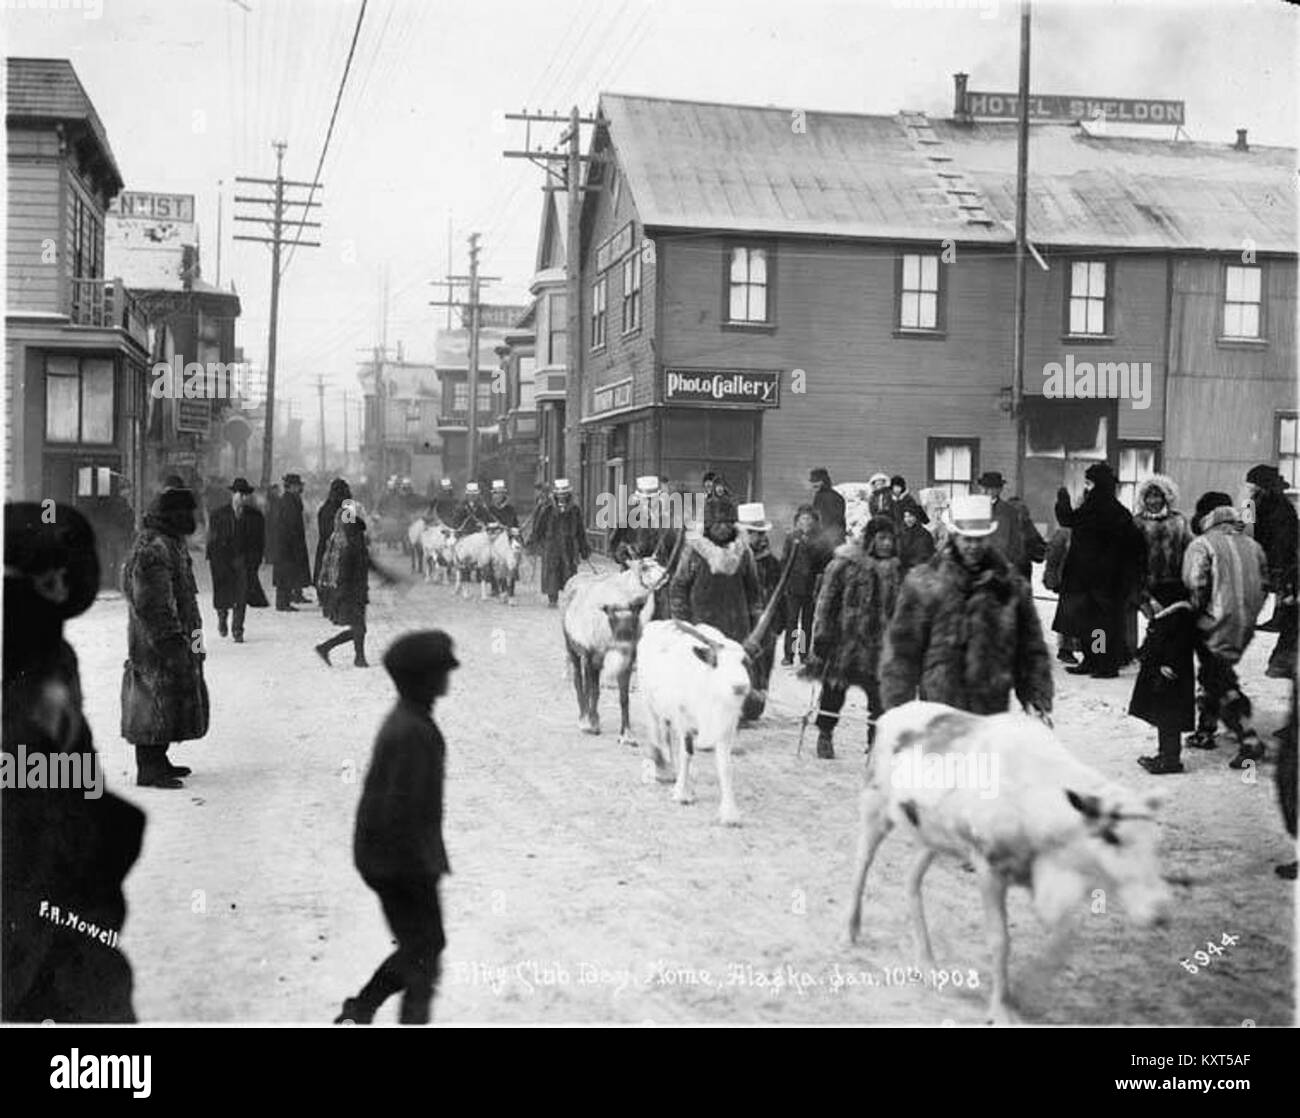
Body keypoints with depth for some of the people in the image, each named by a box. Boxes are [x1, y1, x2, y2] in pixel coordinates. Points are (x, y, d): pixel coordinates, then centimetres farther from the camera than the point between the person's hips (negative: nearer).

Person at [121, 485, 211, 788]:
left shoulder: (170, 543, 15)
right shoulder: (153, 549, -19)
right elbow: (153, 606, -23)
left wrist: (191, 642, 24)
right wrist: (171, 642, -23)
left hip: (175, 641, 11)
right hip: (157, 646, -11)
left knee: (176, 699, 16)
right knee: (157, 701, -6)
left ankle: (157, 761, 26)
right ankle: (148, 770, 0)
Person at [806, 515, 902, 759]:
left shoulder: (894, 569, 8)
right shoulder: (844, 564, -7)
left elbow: (897, 608, 17)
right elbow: (827, 602, -6)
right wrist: (821, 637, -9)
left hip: (878, 641, 3)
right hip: (844, 637, -3)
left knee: (882, 691, -4)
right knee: (834, 689, 8)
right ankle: (825, 735, 26)